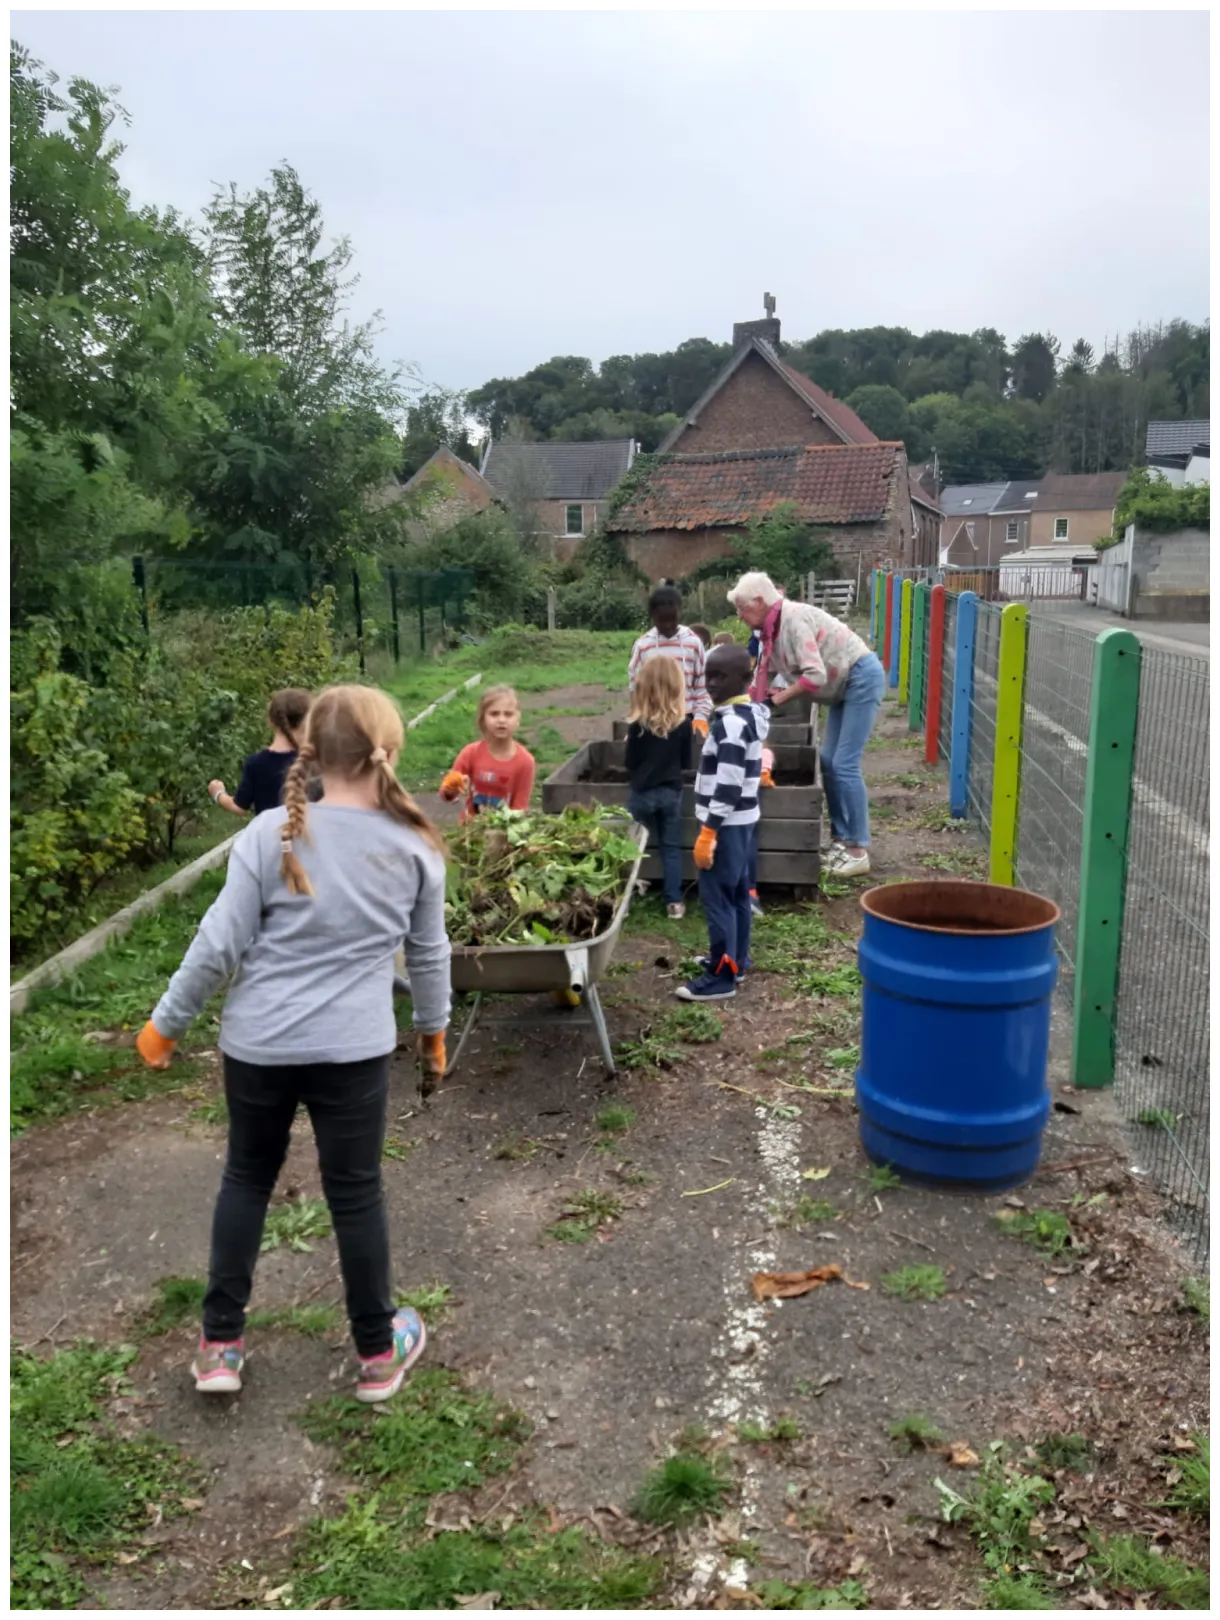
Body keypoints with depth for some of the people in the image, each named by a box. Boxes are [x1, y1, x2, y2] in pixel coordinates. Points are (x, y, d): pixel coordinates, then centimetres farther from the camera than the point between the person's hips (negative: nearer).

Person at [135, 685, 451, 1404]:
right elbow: (429, 950, 6)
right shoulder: (415, 845, -5)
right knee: (356, 1193, 12)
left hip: (258, 1042, 1)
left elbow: (222, 943, -9)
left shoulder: (271, 833, -11)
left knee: (247, 1177, 21)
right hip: (354, 1047, 0)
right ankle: (379, 1353, 28)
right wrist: (433, 1023, 23)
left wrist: (168, 1021, 6)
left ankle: (221, 1344, 30)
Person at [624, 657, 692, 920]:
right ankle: (674, 902, 9)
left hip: (641, 793, -2)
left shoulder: (637, 725, -13)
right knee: (671, 848, 9)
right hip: (671, 792, 2)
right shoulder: (683, 724, -8)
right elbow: (686, 762, 2)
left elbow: (630, 762, -6)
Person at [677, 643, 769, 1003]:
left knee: (717, 898, -5)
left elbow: (727, 785, -25)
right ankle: (735, 960, 29)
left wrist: (708, 832, -23)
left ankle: (721, 976, 0)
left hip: (726, 822, -11)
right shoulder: (749, 715, 11)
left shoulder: (730, 721, -21)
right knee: (737, 893, 18)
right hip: (742, 818, 11)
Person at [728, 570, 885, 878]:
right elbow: (764, 675, 14)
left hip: (862, 679, -10)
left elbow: (816, 675, -29)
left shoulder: (793, 619, -23)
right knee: (829, 761, 9)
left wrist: (781, 698, -16)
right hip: (844, 687, 10)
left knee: (845, 764, -11)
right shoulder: (771, 629, 6)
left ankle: (858, 851, -5)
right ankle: (841, 839, 17)